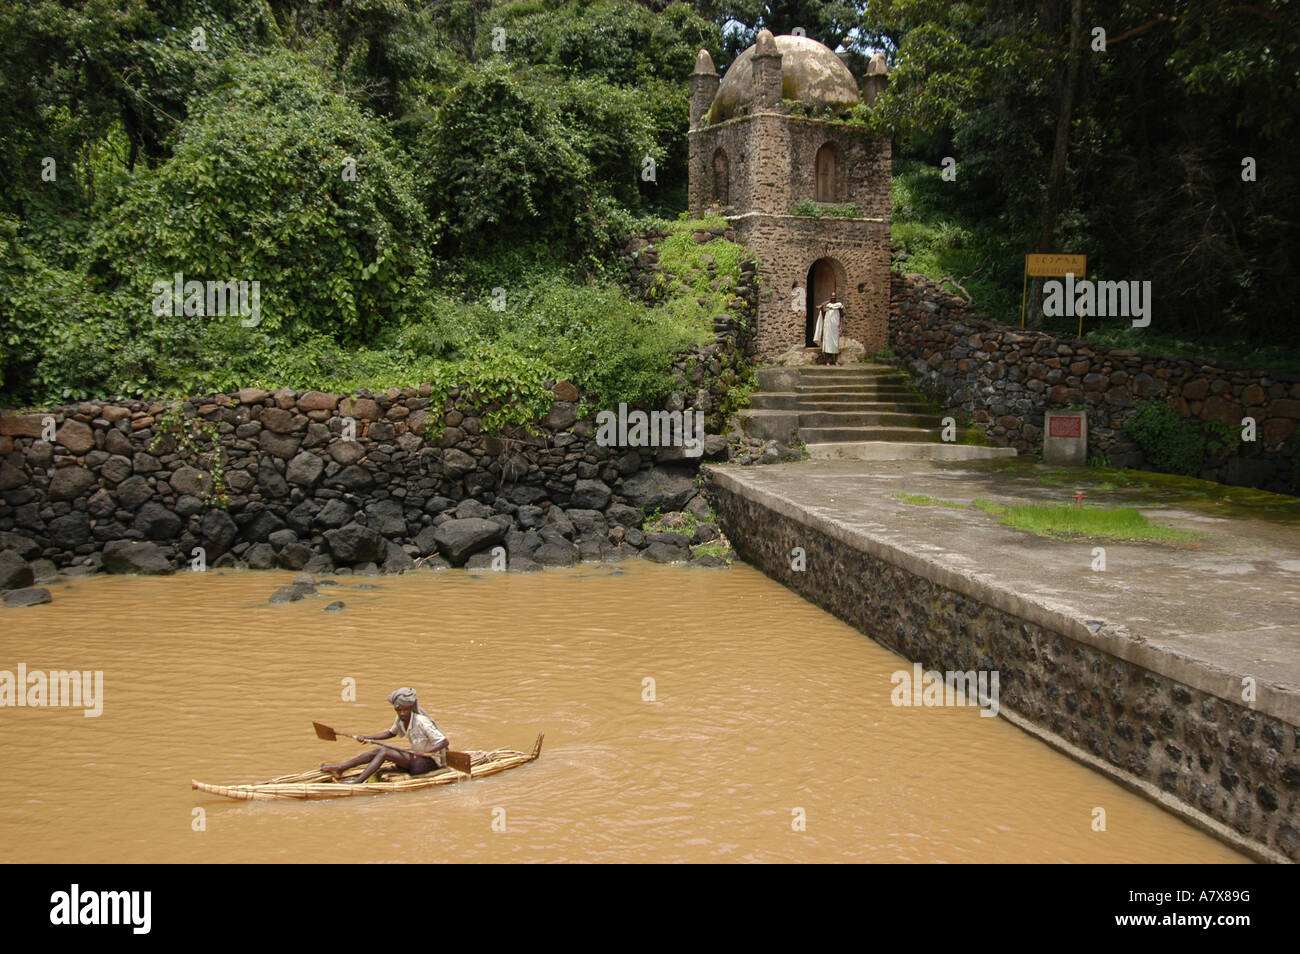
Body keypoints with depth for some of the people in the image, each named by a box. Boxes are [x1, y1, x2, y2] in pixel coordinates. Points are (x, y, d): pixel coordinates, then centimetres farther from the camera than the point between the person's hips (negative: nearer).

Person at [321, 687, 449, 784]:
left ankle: (357, 782, -26)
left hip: (429, 761, -8)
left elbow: (444, 742, -26)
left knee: (384, 752, -19)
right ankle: (339, 769, 0)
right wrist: (367, 738, 10)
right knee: (379, 750, -2)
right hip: (416, 757, 8)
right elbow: (391, 733, 21)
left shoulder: (422, 722, -23)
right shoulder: (400, 720, 1)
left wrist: (425, 752, -40)